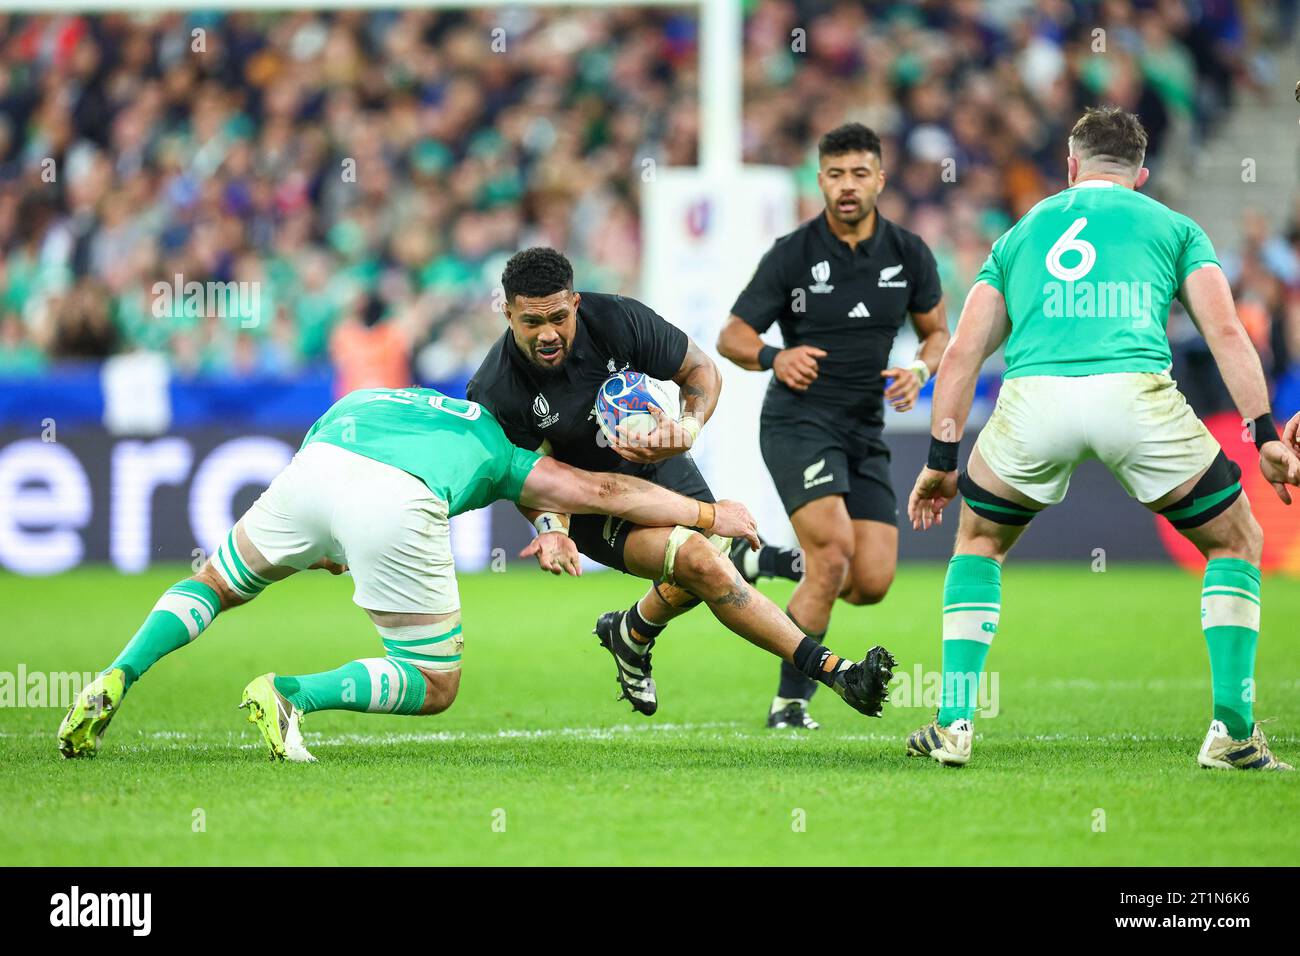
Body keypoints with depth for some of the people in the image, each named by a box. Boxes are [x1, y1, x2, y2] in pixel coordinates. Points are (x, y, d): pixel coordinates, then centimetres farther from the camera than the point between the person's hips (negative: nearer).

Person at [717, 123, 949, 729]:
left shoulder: (908, 253, 3)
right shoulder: (792, 254, -7)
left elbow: (936, 331, 16)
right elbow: (731, 337, -3)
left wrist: (920, 371, -6)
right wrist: (774, 357, -25)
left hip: (865, 431, 4)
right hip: (798, 423, -4)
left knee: (873, 583, -5)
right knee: (834, 547, -24)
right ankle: (789, 702, -13)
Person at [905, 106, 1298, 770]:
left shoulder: (1021, 232, 32)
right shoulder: (1172, 227, 25)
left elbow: (962, 352, 24)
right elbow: (1225, 330, 10)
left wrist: (941, 461, 26)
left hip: (1032, 395, 2)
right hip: (1135, 391, -2)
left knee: (979, 540, 30)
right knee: (1236, 542, 20)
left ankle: (955, 724, 20)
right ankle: (1232, 730, 9)